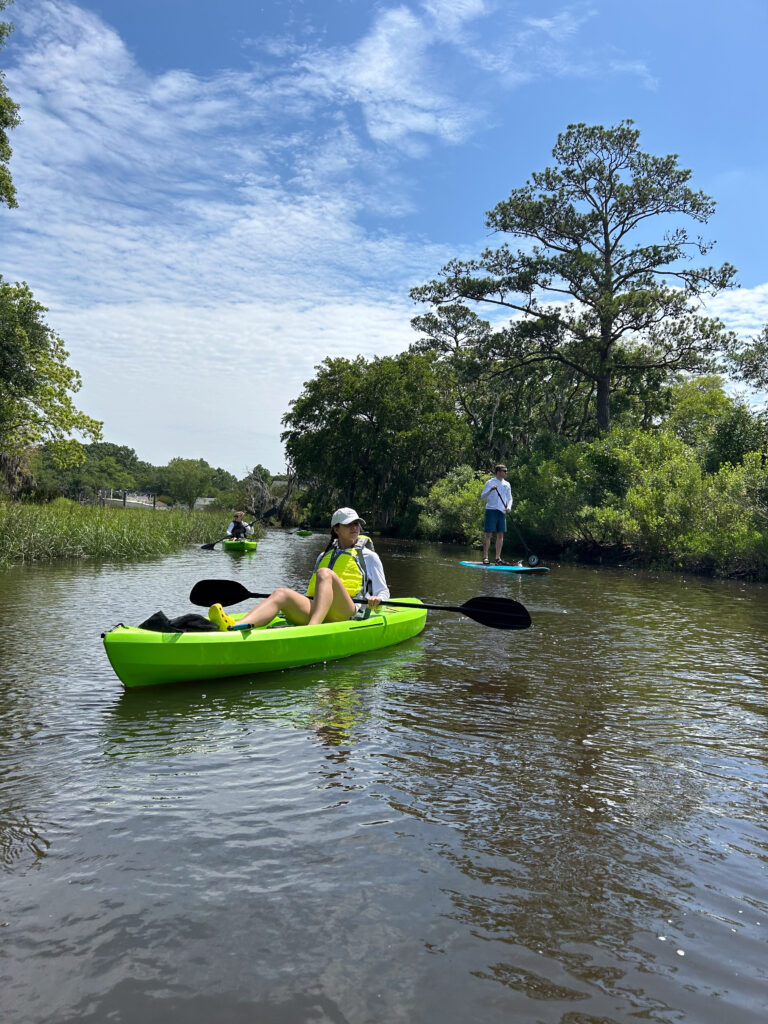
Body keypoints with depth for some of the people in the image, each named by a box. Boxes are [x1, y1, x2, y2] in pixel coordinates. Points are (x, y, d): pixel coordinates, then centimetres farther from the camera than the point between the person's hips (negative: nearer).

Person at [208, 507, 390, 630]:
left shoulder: (369, 556, 20)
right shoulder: (323, 556, 31)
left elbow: (383, 592, 15)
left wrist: (376, 600, -7)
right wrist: (296, 599, 16)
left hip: (348, 614, -4)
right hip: (315, 611, 4)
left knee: (325, 573, -31)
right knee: (281, 593, -26)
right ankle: (233, 628, -55)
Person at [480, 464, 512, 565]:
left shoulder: (507, 484, 14)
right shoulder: (490, 483, -1)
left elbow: (509, 498, 18)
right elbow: (483, 497, -7)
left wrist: (509, 507, -1)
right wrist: (490, 490, -23)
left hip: (502, 512, 5)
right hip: (491, 510, -5)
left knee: (500, 535, 5)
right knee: (488, 534, -6)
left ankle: (498, 558, 10)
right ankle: (485, 557, -5)